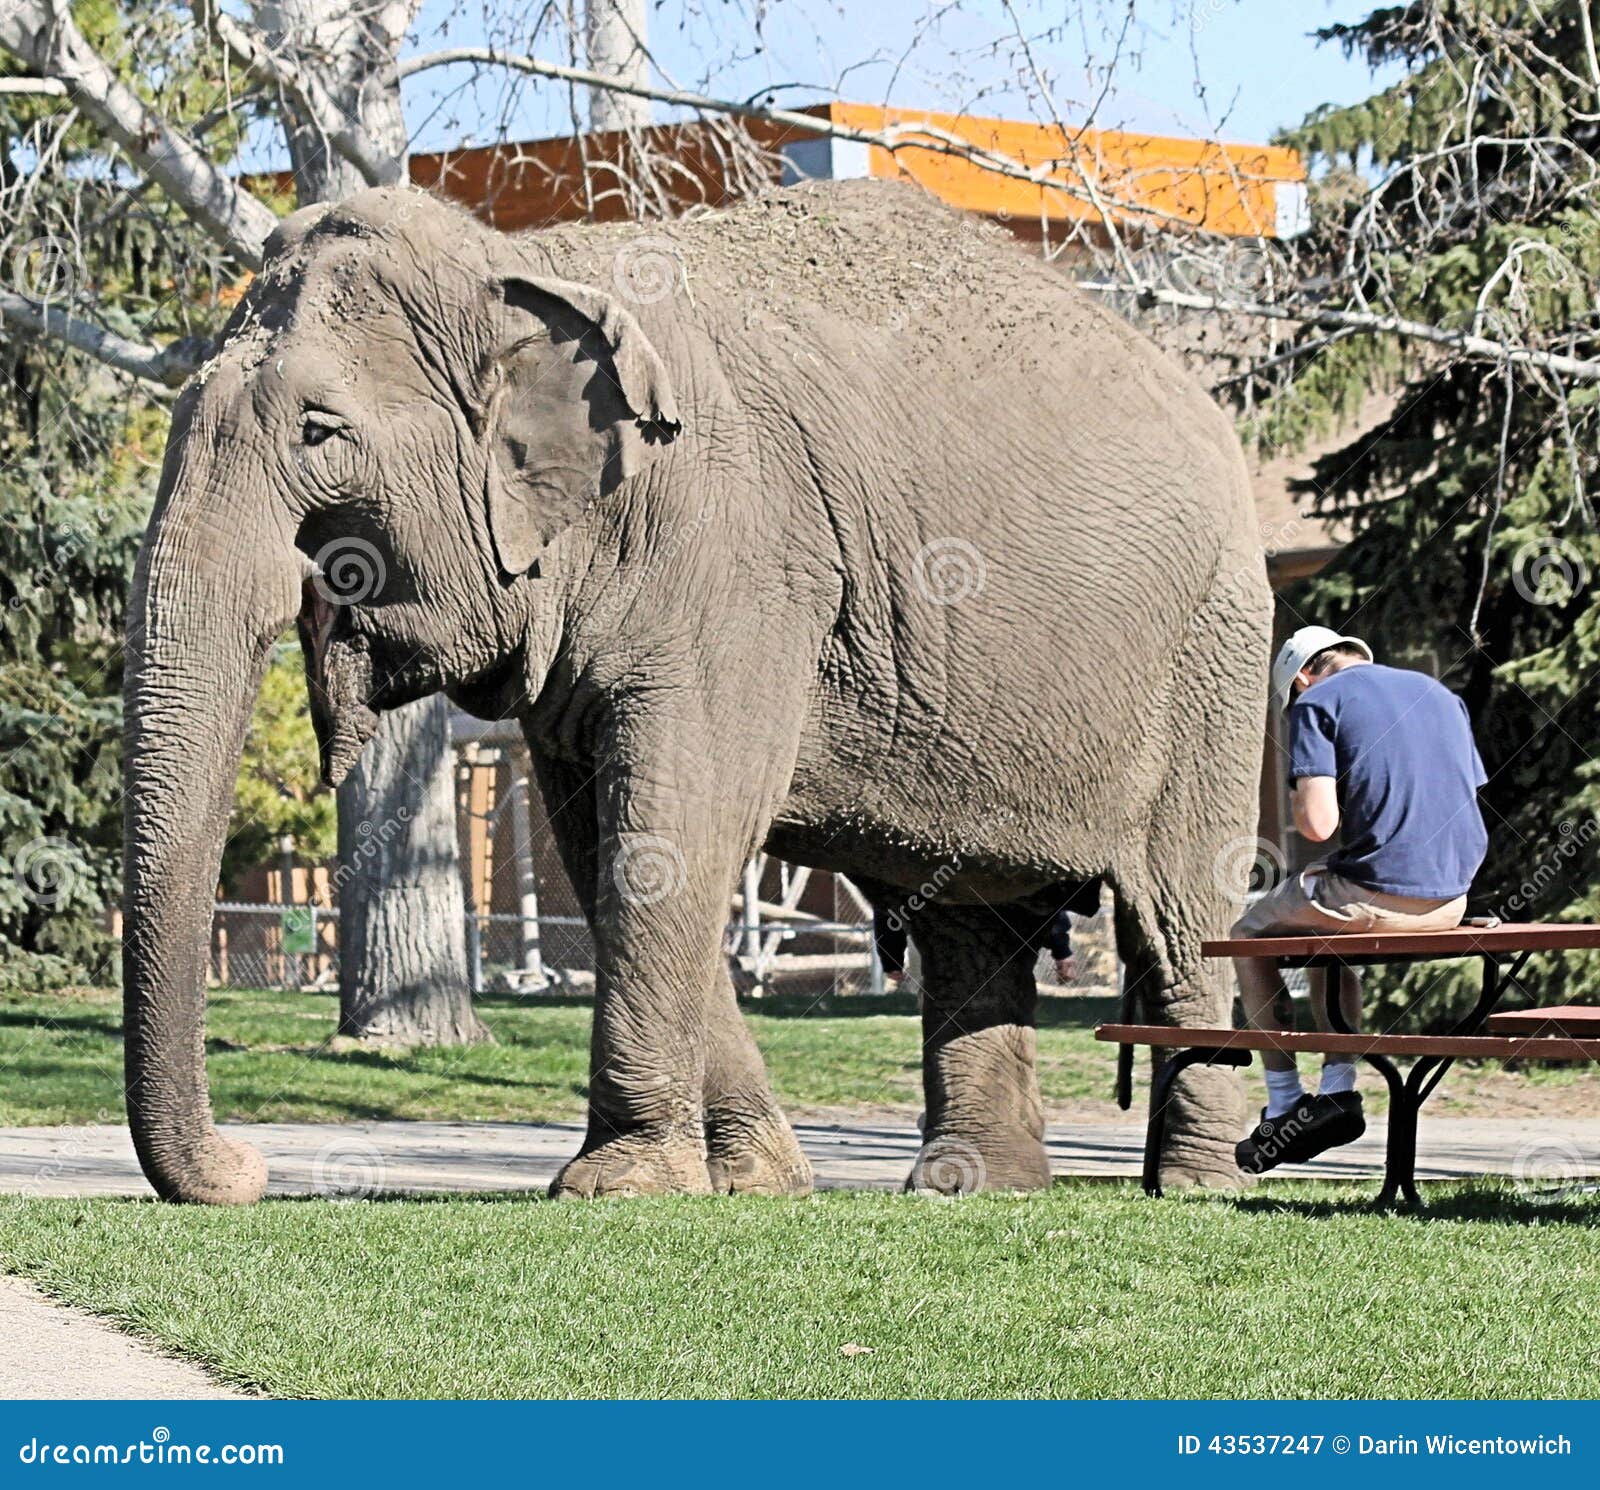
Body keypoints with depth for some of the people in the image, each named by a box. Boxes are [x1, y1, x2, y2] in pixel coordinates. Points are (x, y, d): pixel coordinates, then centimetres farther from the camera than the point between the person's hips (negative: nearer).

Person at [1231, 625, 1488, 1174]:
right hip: (1451, 902, 7)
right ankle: (1338, 1088, 24)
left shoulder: (1318, 702, -2)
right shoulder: (1441, 695, 19)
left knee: (1251, 934, 21)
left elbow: (1317, 823, -13)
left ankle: (1284, 1104, 15)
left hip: (1376, 894, -7)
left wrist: (1304, 812, 10)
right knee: (1327, 933, 35)